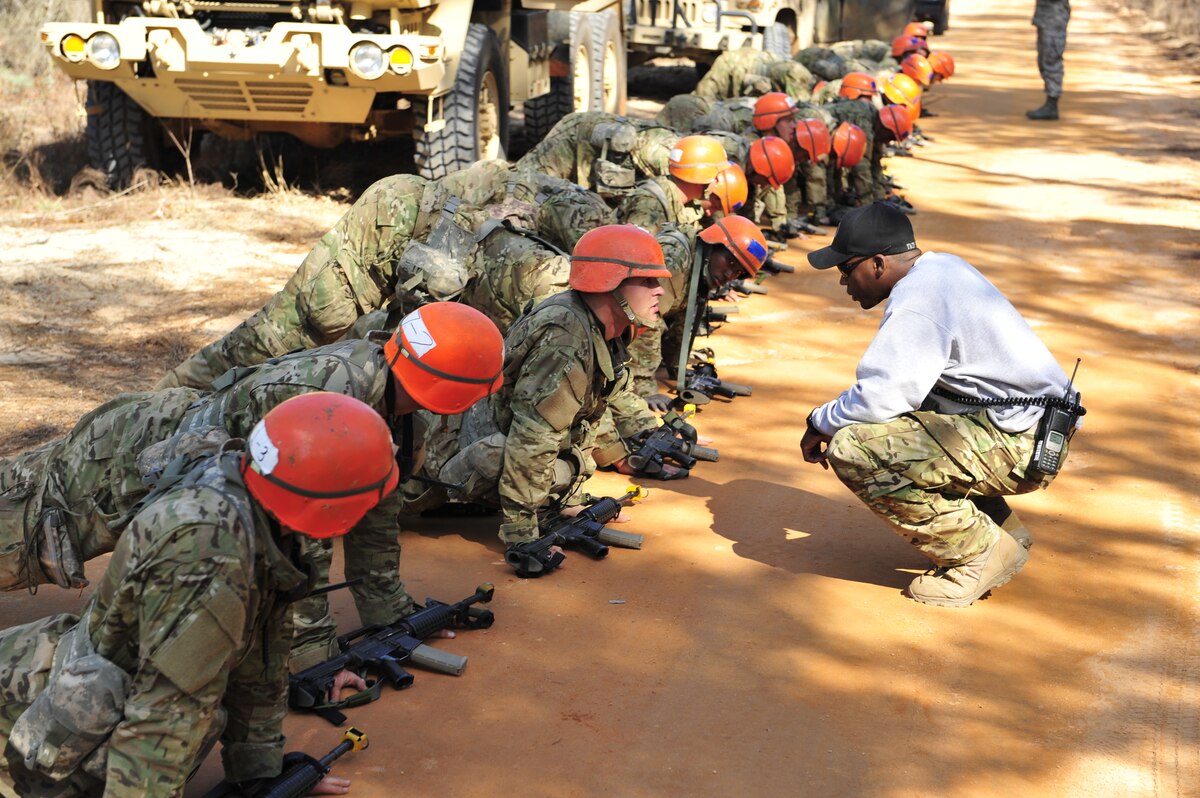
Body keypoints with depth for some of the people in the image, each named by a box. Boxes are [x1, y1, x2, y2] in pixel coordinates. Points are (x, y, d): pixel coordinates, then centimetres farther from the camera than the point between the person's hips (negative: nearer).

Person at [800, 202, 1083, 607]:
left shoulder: (916, 299, -17)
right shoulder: (942, 267, 14)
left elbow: (879, 397, -22)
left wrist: (821, 423, -3)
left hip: (1019, 444, -11)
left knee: (852, 449, -19)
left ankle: (979, 554, -7)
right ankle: (1003, 530, 19)